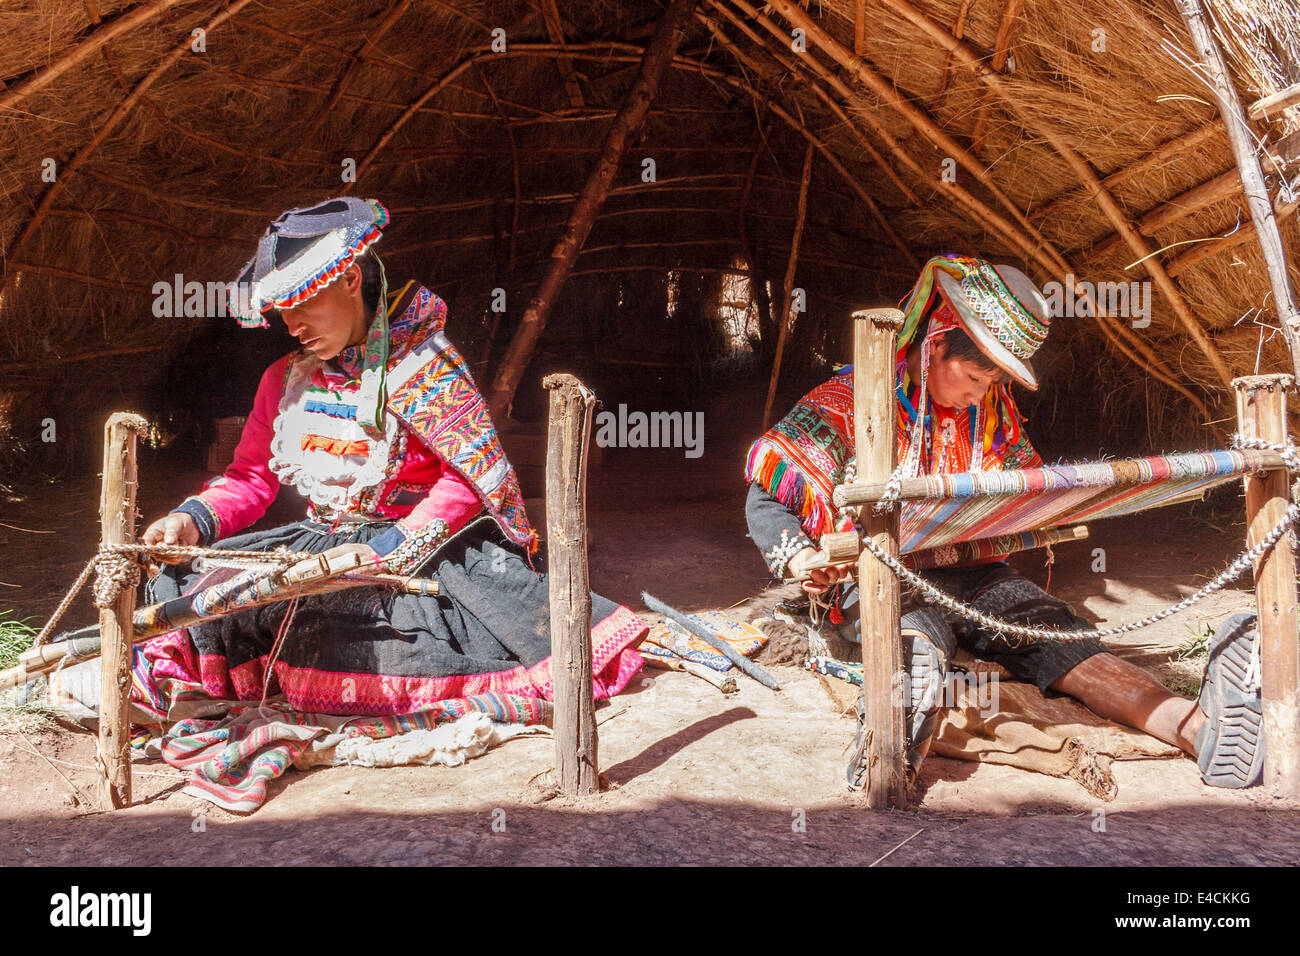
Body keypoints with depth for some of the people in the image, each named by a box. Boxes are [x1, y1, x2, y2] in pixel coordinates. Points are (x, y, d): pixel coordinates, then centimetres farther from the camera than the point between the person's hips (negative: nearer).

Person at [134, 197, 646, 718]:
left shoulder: (420, 362, -8)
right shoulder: (285, 381, 12)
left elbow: (472, 476, -16)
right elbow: (251, 478, 17)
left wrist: (384, 549, -24)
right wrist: (192, 520, -5)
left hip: (418, 541, -5)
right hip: (319, 541, 5)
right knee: (183, 577, -13)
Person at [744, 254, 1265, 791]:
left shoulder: (992, 410, 13)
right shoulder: (850, 400, -5)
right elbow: (767, 493, -7)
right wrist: (799, 556, -26)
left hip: (969, 574, 5)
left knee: (1054, 632, -21)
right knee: (918, 648, -39)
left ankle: (1196, 727, -41)